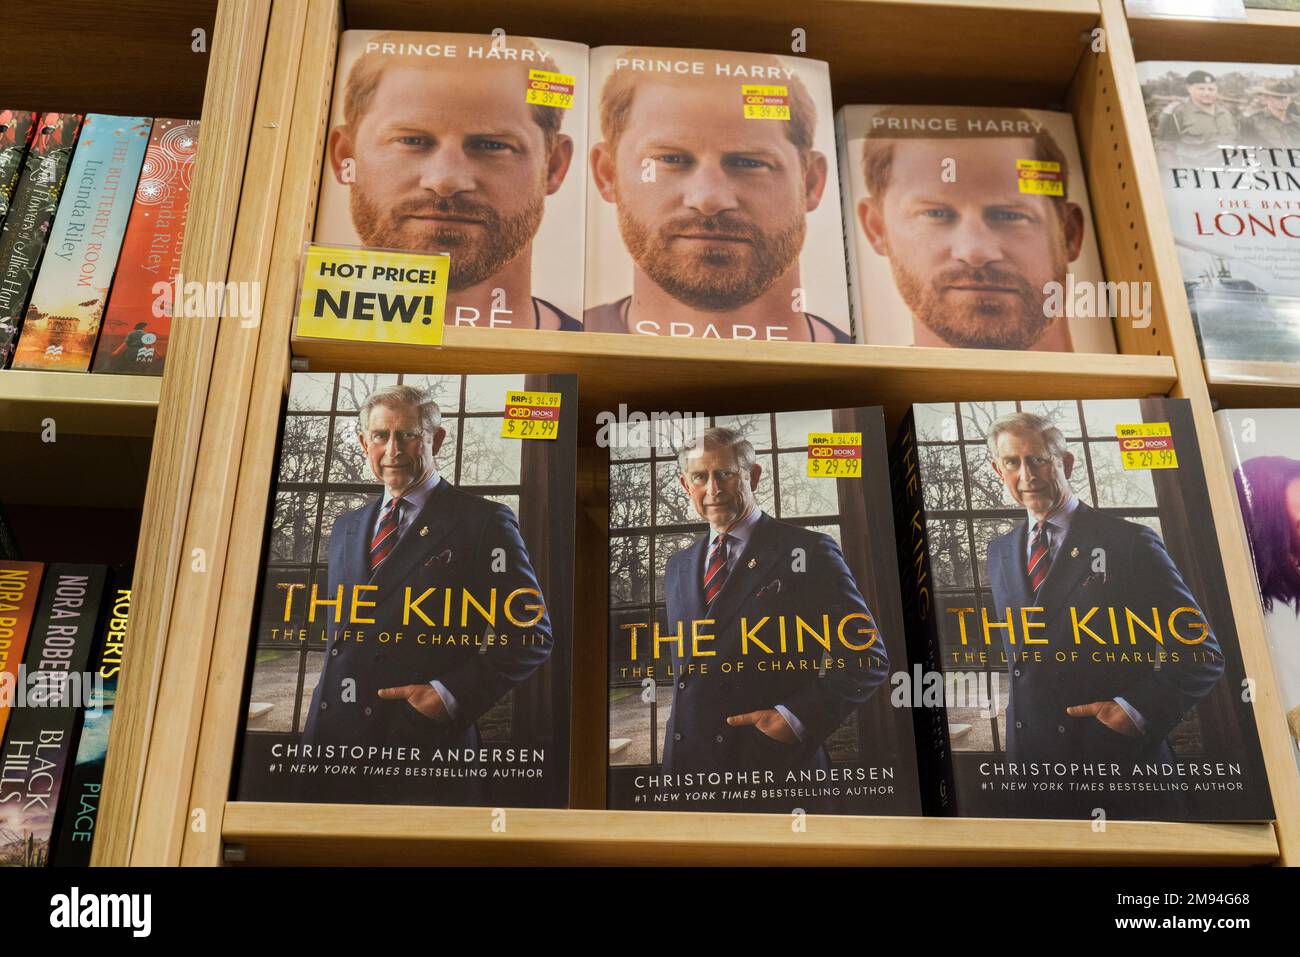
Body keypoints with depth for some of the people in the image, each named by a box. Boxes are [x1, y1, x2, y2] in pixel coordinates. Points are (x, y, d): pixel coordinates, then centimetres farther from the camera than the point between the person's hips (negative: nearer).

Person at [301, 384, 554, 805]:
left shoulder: (483, 521, -4)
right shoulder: (346, 527, 17)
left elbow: (532, 634, -7)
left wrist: (451, 694, -14)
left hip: (426, 747, -5)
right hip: (334, 739, 6)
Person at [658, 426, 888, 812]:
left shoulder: (809, 552, -5)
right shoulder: (678, 566, 14)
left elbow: (868, 657, -7)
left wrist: (797, 717, -14)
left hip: (778, 767, -5)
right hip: (688, 765, 5)